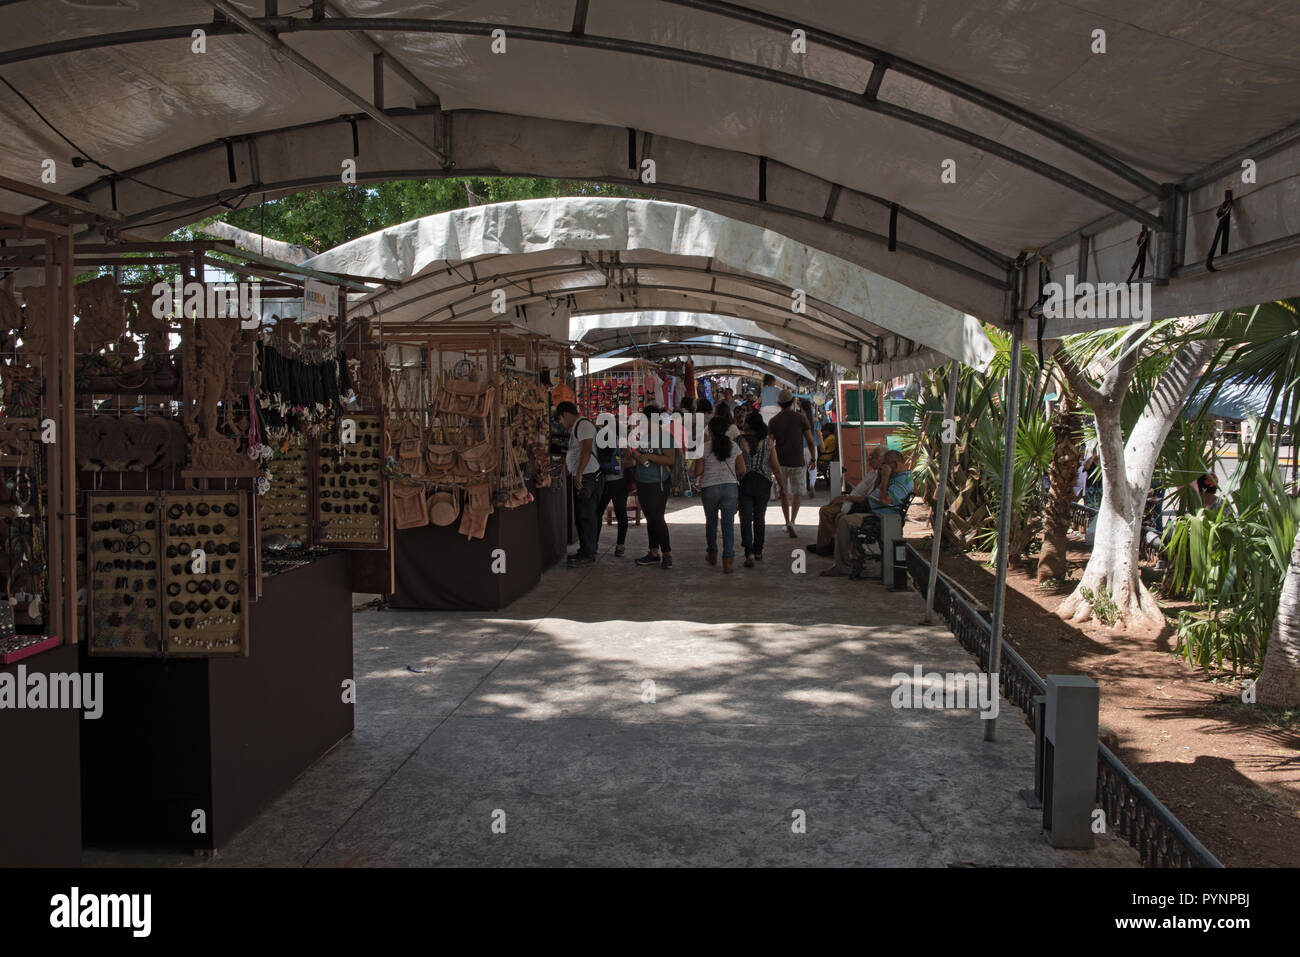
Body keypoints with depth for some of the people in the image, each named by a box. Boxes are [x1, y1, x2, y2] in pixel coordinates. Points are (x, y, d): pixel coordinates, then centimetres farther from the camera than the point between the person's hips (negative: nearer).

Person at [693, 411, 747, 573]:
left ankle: (712, 554, 30)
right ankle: (728, 559, -8)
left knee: (711, 521, 19)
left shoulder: (705, 447, -5)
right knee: (728, 523, 1)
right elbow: (742, 470, 2)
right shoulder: (734, 446, 2)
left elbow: (698, 471, -4)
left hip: (709, 488, -1)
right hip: (730, 487, 1)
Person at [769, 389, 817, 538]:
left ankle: (787, 523, 22)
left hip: (780, 462, 2)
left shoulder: (773, 421, -1)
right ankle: (792, 522, -16)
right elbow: (810, 440, -4)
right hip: (797, 462, -2)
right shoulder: (800, 418, -5)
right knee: (797, 494, 4)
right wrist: (813, 457, 9)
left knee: (784, 493, 17)